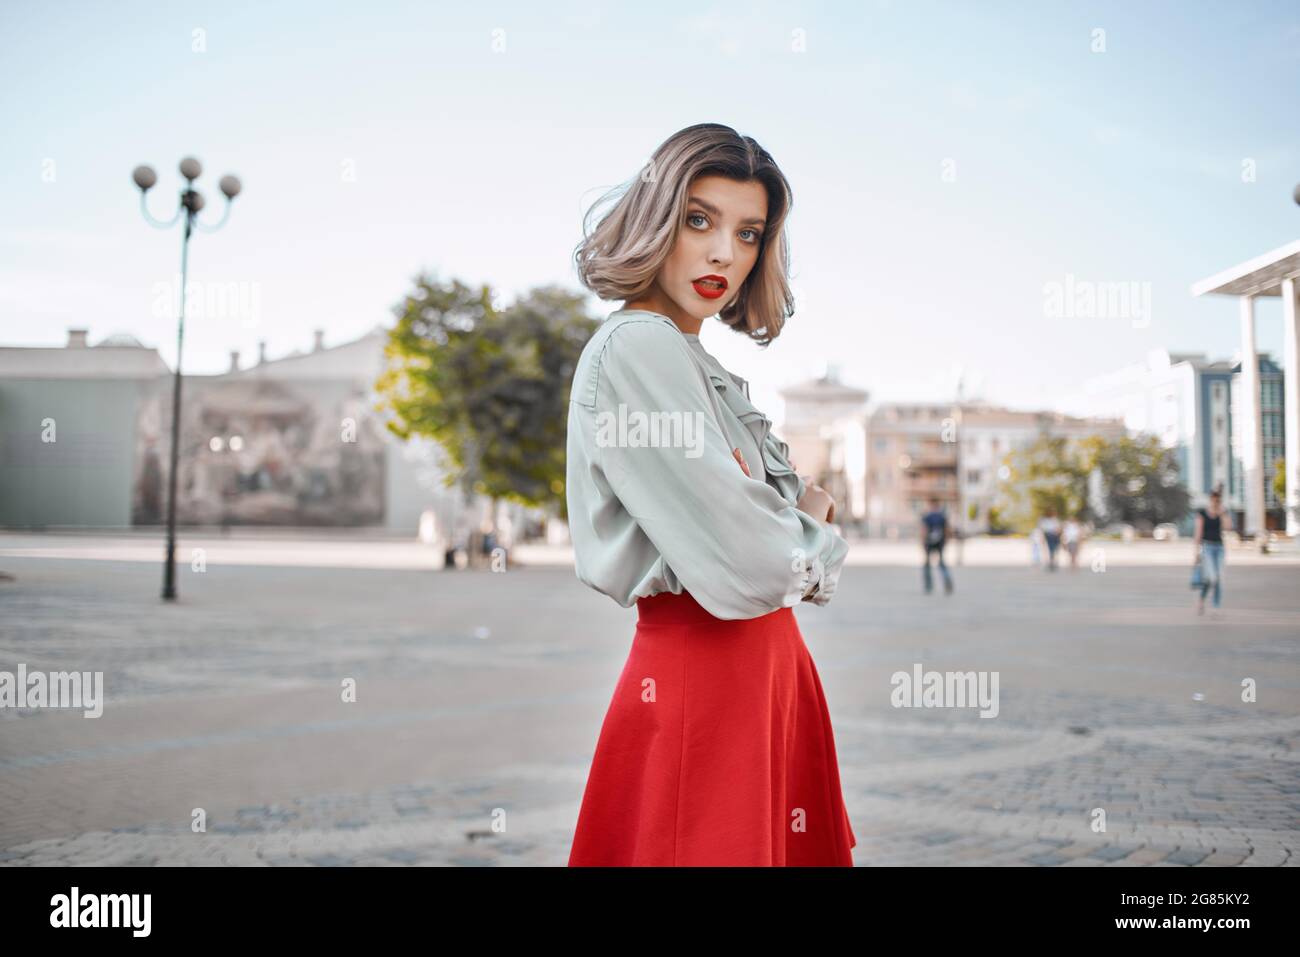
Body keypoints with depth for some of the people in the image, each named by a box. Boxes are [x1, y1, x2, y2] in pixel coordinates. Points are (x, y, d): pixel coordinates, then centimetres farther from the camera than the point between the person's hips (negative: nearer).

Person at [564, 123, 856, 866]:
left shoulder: (701, 363, 12)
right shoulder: (636, 346, -16)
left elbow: (792, 506, 17)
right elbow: (748, 568, -22)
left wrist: (801, 524, -5)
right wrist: (815, 529, -1)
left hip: (767, 660, 9)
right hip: (700, 672, -9)